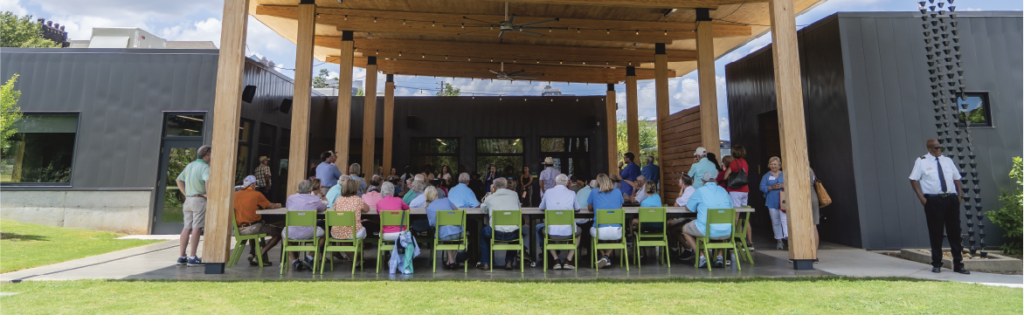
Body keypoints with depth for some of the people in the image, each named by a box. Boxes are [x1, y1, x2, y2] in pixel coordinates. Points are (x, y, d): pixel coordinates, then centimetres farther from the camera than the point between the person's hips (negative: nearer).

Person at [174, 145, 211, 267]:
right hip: (200, 200, -8)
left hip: (188, 200, 8)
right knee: (196, 228, -6)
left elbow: (179, 180, 23)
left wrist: (186, 194, 17)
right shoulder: (204, 167, -11)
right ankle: (192, 258, -5)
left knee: (187, 228, 10)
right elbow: (208, 180, -29)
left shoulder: (189, 166, 16)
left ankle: (182, 256, 13)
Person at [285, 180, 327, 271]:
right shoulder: (315, 199, 4)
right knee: (322, 233, 27)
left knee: (284, 233, 37)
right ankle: (309, 257, 17)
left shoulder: (291, 198, 9)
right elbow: (324, 208, 23)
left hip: (291, 234, 2)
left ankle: (294, 260, 26)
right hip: (308, 234, -2)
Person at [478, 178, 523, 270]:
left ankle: (485, 263, 30)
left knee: (483, 232, 32)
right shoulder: (514, 194, 11)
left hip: (496, 233, -1)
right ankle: (509, 262, 32)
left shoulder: (490, 198, 5)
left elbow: (483, 209, 27)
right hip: (513, 234, 2)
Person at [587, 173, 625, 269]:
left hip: (600, 231, -1)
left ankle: (604, 256, 21)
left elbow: (590, 208, 19)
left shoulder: (594, 193, 4)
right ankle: (607, 256, 12)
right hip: (616, 232, 2)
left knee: (592, 230, 34)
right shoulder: (618, 192, 9)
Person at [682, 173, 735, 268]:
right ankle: (720, 256, 24)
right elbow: (731, 205, 30)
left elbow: (688, 207, 11)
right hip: (726, 233, 4)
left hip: (707, 230, -4)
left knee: (685, 229, 21)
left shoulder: (700, 191, 2)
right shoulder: (723, 191, 14)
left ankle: (702, 256, 10)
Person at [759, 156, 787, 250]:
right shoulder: (766, 176, 8)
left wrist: (783, 186, -14)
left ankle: (788, 238, -17)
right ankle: (779, 240, 15)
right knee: (775, 222, 7)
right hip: (772, 202, 1)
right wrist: (771, 187, -15)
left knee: (784, 219, -14)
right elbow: (762, 187, 0)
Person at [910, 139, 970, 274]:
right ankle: (936, 264, 12)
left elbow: (956, 178, 20)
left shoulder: (948, 161, 15)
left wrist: (959, 194, 7)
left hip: (951, 199, 4)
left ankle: (958, 264, 14)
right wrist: (922, 198, -10)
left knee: (954, 231, 6)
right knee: (935, 232, 1)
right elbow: (914, 179, -2)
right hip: (933, 201, -4)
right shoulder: (921, 161, 0)